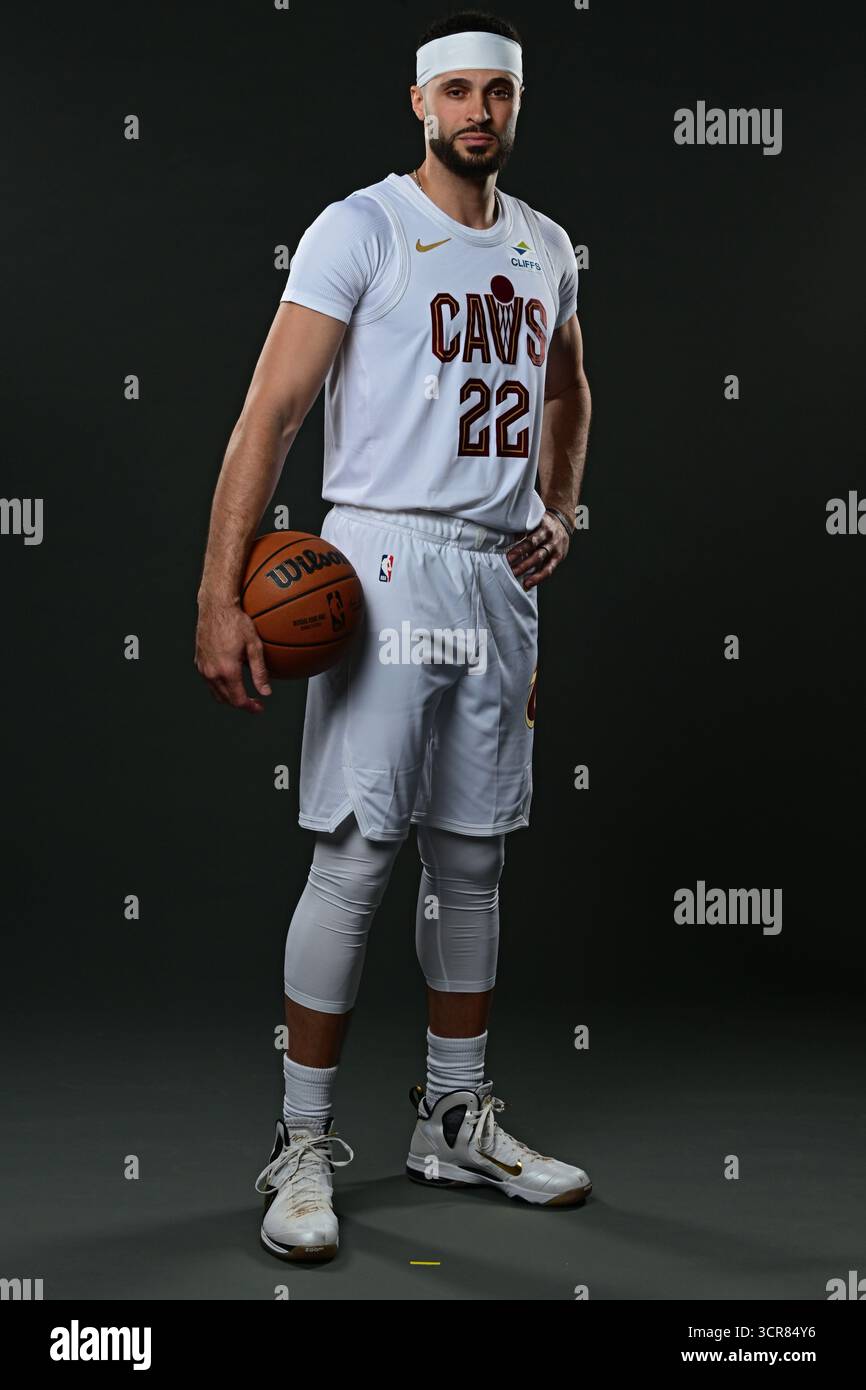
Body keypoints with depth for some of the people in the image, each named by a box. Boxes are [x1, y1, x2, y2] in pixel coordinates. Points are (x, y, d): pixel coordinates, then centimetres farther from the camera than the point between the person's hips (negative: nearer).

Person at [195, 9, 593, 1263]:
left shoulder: (545, 247, 14)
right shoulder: (360, 229, -6)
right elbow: (271, 413, -12)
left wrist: (561, 506, 13)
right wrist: (221, 599, -20)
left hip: (502, 575, 6)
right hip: (384, 559, -6)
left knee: (472, 856, 11)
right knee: (358, 853, -8)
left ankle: (457, 1121, 23)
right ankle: (304, 1141, 4)